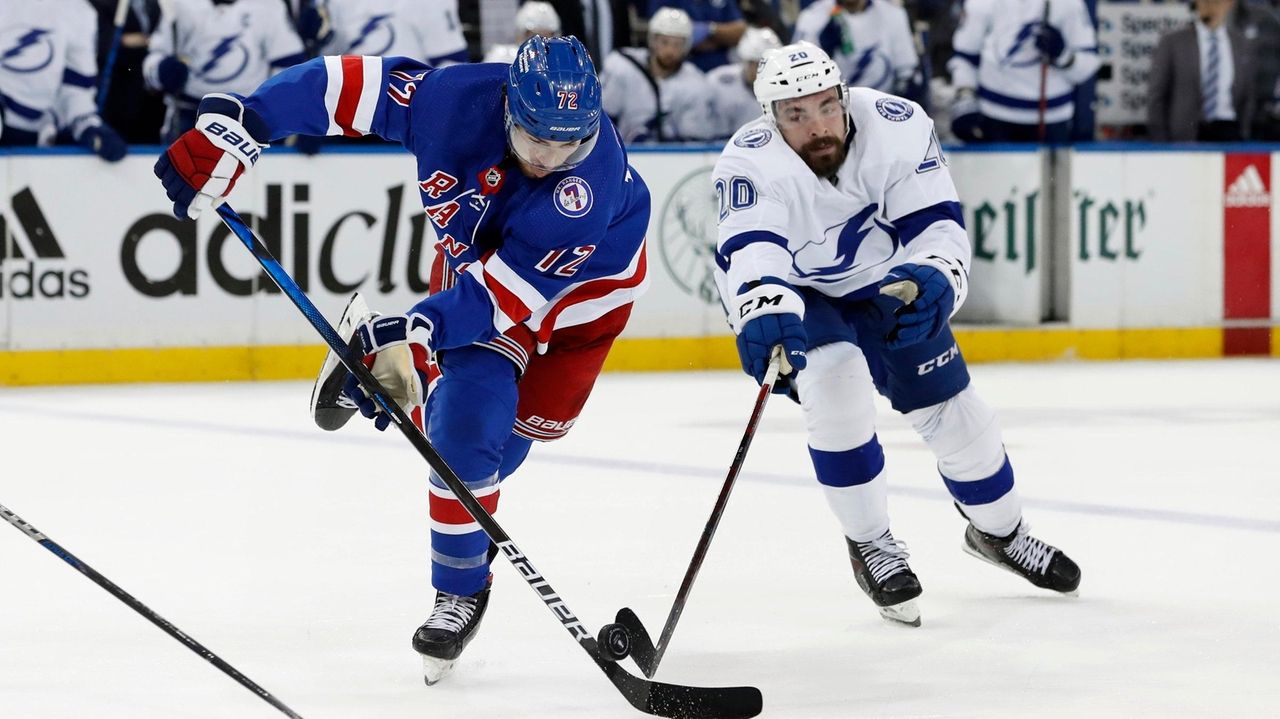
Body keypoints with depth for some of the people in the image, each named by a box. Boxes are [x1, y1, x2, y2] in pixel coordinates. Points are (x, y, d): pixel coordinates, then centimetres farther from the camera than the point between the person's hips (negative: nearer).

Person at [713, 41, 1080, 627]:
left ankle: (998, 532, 36)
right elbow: (750, 251, -50)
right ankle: (869, 545, -8)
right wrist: (765, 313, -71)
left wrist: (932, 281, -52)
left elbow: (938, 225, -30)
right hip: (797, 298, -3)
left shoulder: (897, 126, -28)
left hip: (884, 284, 3)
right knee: (834, 380, -29)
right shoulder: (751, 164, -34)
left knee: (953, 412, 5)